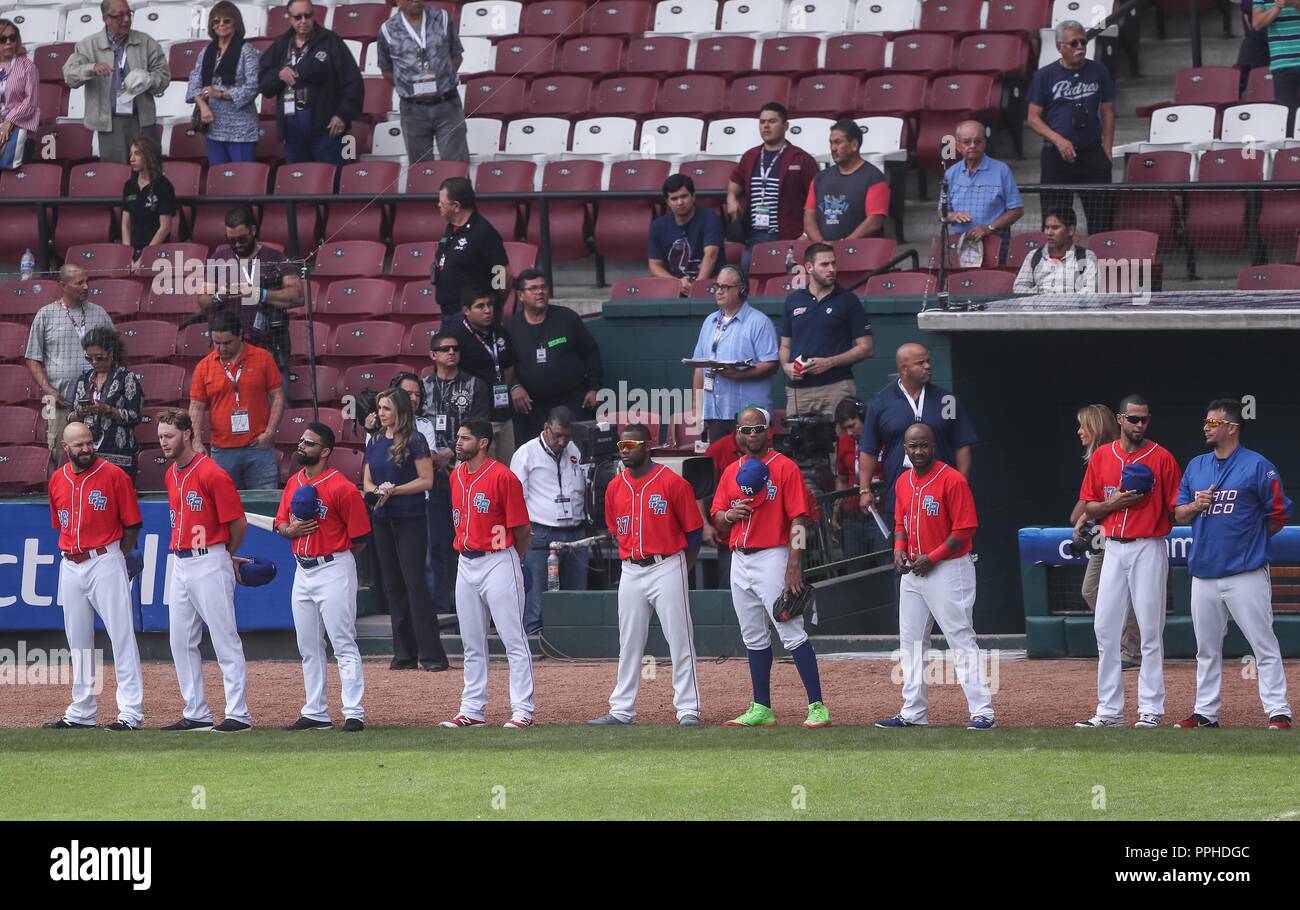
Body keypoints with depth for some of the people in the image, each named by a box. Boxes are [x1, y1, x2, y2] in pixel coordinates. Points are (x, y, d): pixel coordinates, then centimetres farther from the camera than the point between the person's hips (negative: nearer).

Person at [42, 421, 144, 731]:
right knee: (78, 639, 11)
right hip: (70, 565, 6)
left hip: (106, 562, -6)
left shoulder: (114, 475, -6)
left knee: (121, 634, -9)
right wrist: (71, 554, 10)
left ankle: (131, 712, -10)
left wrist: (118, 561, -6)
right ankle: (81, 713, 20)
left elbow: (132, 525, -3)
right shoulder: (57, 481, 9)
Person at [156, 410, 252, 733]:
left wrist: (225, 557, 5)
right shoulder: (171, 476, 12)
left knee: (225, 640, -6)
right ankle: (196, 714, 15)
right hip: (180, 564, 9)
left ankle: (238, 714, -5)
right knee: (181, 642, 9)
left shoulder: (212, 474, -14)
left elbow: (239, 524, -10)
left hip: (210, 564, -9)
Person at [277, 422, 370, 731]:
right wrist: (290, 529, -5)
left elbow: (360, 537, -10)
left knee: (343, 644, -9)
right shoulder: (294, 483, 11)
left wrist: (337, 560, -1)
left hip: (333, 570, -8)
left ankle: (354, 714, -10)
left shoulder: (342, 488, -13)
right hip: (302, 572, 8)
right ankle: (315, 713, 18)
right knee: (308, 647, 12)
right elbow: (280, 524, 17)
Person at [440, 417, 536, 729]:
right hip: (466, 562, 8)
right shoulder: (457, 476, 10)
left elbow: (521, 528, -8)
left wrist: (513, 562, 3)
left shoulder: (503, 477, -13)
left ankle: (522, 711, -6)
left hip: (499, 563, -8)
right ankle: (472, 711, 17)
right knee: (472, 643, 12)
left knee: (513, 640, -6)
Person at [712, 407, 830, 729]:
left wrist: (794, 566, -19)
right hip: (739, 559, 7)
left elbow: (798, 520, -11)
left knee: (791, 633, -12)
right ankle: (761, 709, 18)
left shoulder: (784, 467, -6)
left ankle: (817, 707, -14)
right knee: (753, 638, 11)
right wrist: (729, 514, -7)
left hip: (772, 556, -7)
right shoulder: (732, 473, 14)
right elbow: (717, 519, 18)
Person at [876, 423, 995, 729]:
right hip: (912, 571, 8)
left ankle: (982, 711, -11)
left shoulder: (952, 480, -13)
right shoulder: (903, 483, 10)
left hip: (948, 569, -8)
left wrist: (932, 558, -18)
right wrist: (899, 549, 1)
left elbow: (965, 529, -15)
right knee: (911, 641, 11)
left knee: (961, 640, -10)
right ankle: (913, 712, 18)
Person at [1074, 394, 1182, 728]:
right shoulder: (1101, 457, 9)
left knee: (1150, 629, -4)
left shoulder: (1161, 459, -1)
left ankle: (1151, 709, 0)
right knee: (1105, 629, 3)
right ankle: (1109, 710, 9)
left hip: (1149, 548, -4)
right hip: (1113, 549, 4)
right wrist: (1113, 504, -6)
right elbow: (1088, 509, 9)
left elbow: (1176, 509, 0)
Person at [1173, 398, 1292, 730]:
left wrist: (1250, 540, 2)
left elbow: (1277, 517, -2)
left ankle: (1278, 713, -8)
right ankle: (1206, 712, 20)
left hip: (1246, 574, -6)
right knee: (1207, 648, 12)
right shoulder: (1196, 467, 14)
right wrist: (1196, 505, -4)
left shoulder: (1258, 466, -5)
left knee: (1264, 644, -7)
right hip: (1204, 574, 6)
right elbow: (1178, 514, 16)